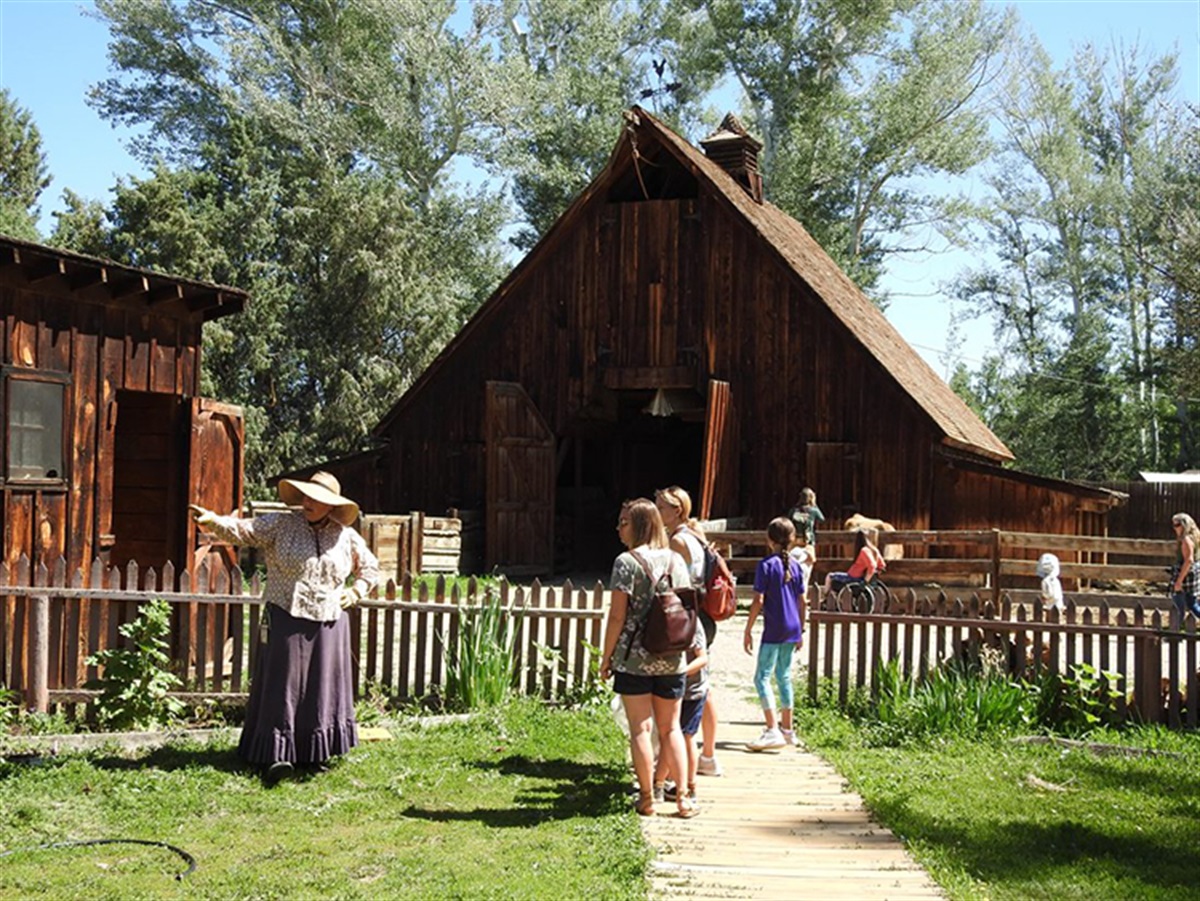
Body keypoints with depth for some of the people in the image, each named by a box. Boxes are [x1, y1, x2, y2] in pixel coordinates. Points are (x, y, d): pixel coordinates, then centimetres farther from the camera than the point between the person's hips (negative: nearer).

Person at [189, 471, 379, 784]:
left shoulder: (346, 537, 8)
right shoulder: (281, 525, -1)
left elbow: (370, 568, 22)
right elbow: (243, 530, -14)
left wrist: (356, 592, 6)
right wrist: (212, 520, -31)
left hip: (328, 624, 3)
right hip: (286, 620, -3)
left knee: (324, 689, 8)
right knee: (283, 687, -5)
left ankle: (317, 753, 18)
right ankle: (277, 754, -3)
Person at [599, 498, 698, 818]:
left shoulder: (627, 561, -10)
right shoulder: (676, 560, 6)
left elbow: (617, 615, -12)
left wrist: (606, 657, -3)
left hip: (634, 658, -5)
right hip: (671, 659, 5)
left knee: (640, 729, 5)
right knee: (670, 728, 13)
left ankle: (647, 798, 10)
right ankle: (683, 797, 11)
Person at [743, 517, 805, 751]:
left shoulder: (766, 565, -11)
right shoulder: (795, 566, 7)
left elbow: (758, 601, -14)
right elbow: (802, 601, 10)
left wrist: (747, 631, -8)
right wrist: (800, 630, 20)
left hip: (773, 631, -7)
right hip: (791, 630, 7)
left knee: (762, 678, -5)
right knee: (784, 677, 16)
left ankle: (772, 731, -14)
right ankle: (787, 729, 22)